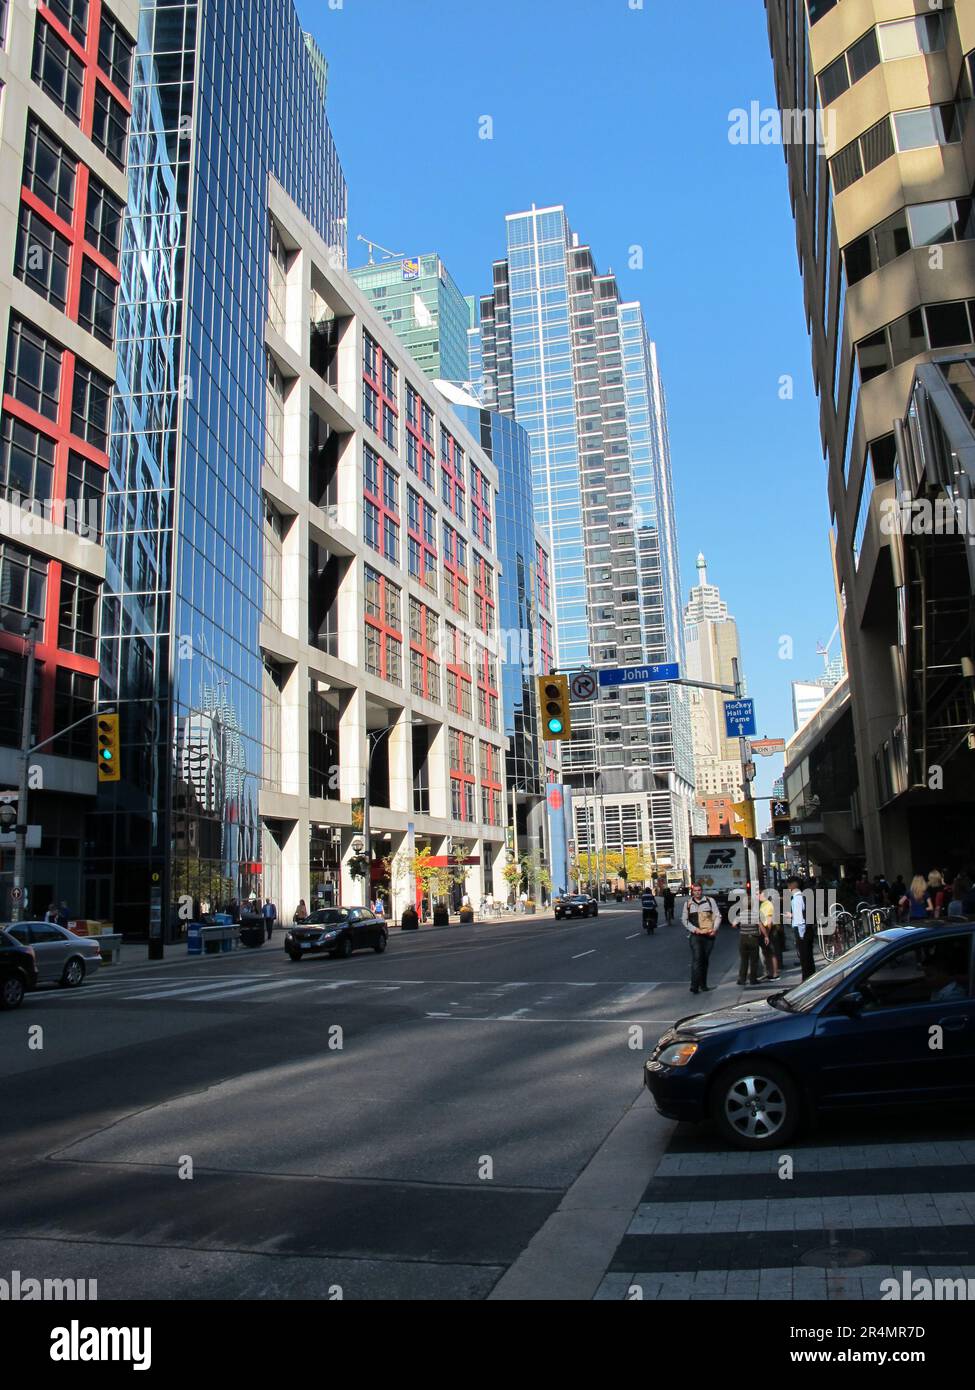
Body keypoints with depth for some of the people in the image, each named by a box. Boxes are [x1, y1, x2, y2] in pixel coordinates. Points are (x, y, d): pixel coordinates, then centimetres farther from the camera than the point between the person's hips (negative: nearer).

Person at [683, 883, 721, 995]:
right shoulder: (688, 903, 7)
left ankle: (703, 985, 20)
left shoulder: (710, 901, 6)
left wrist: (714, 929, -10)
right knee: (696, 959, -14)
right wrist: (694, 929, -9)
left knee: (705, 960, 9)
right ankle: (694, 986, -17)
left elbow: (718, 916, 4)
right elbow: (685, 920, 7)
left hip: (709, 935, 1)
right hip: (695, 935, -1)